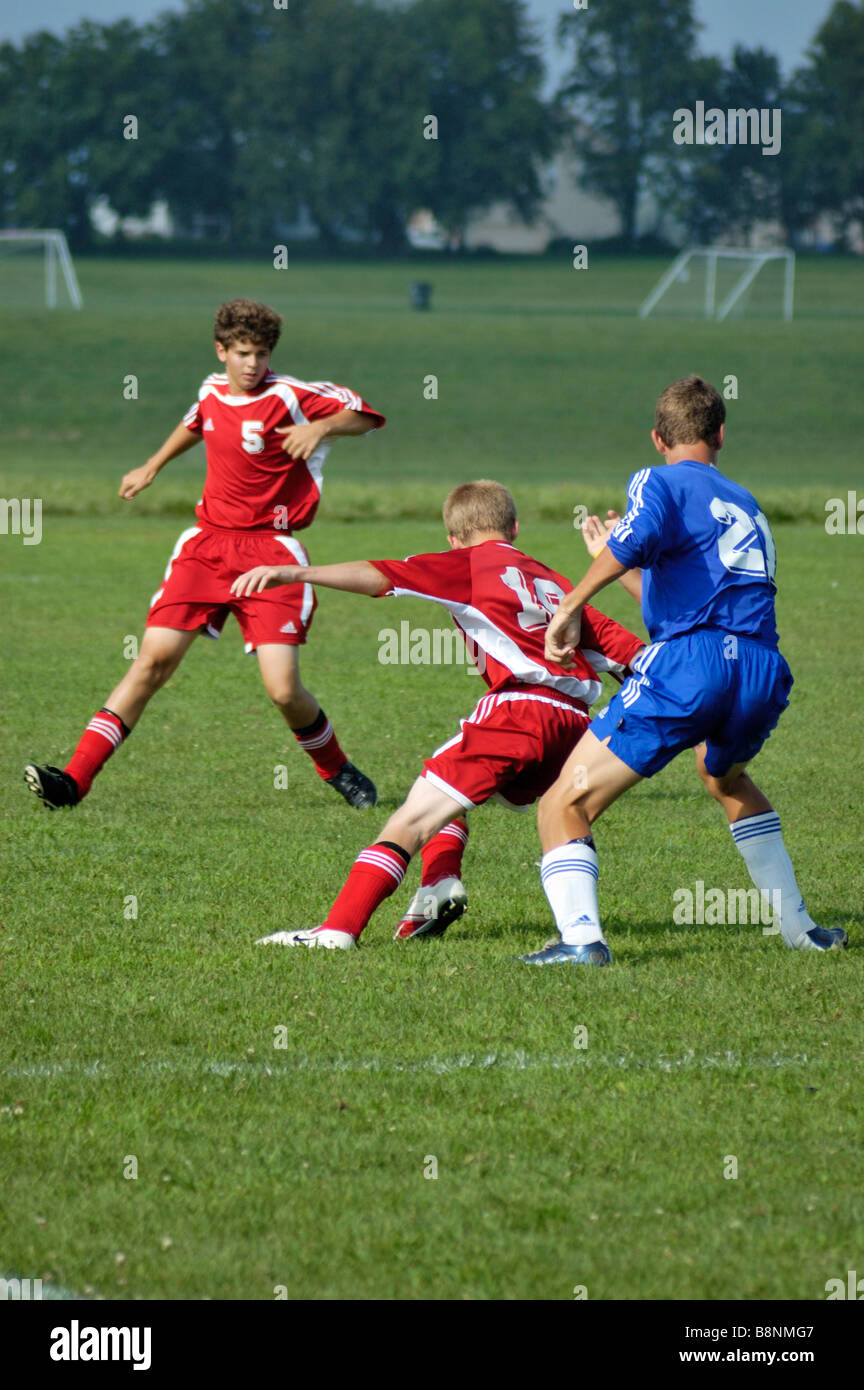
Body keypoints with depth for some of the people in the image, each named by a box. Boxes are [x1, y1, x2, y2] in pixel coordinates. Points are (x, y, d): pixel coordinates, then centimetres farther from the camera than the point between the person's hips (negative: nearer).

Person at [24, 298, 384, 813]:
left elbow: (365, 414, -8)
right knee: (154, 659, -9)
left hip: (270, 549, -4)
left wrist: (322, 427, -26)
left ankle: (337, 769, 16)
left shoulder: (289, 397, -7)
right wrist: (152, 467, 43)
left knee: (283, 689, -13)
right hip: (207, 542, 4)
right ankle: (76, 777, -12)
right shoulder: (212, 391, 9)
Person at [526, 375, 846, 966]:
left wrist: (572, 606, -10)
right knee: (726, 777, 39)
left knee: (565, 805, -3)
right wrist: (625, 570, 55)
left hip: (689, 665, -7)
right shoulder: (745, 505, 30)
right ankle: (799, 927, 37)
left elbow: (637, 538, -17)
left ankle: (581, 937, -24)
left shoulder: (659, 483, 8)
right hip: (765, 675, 7)